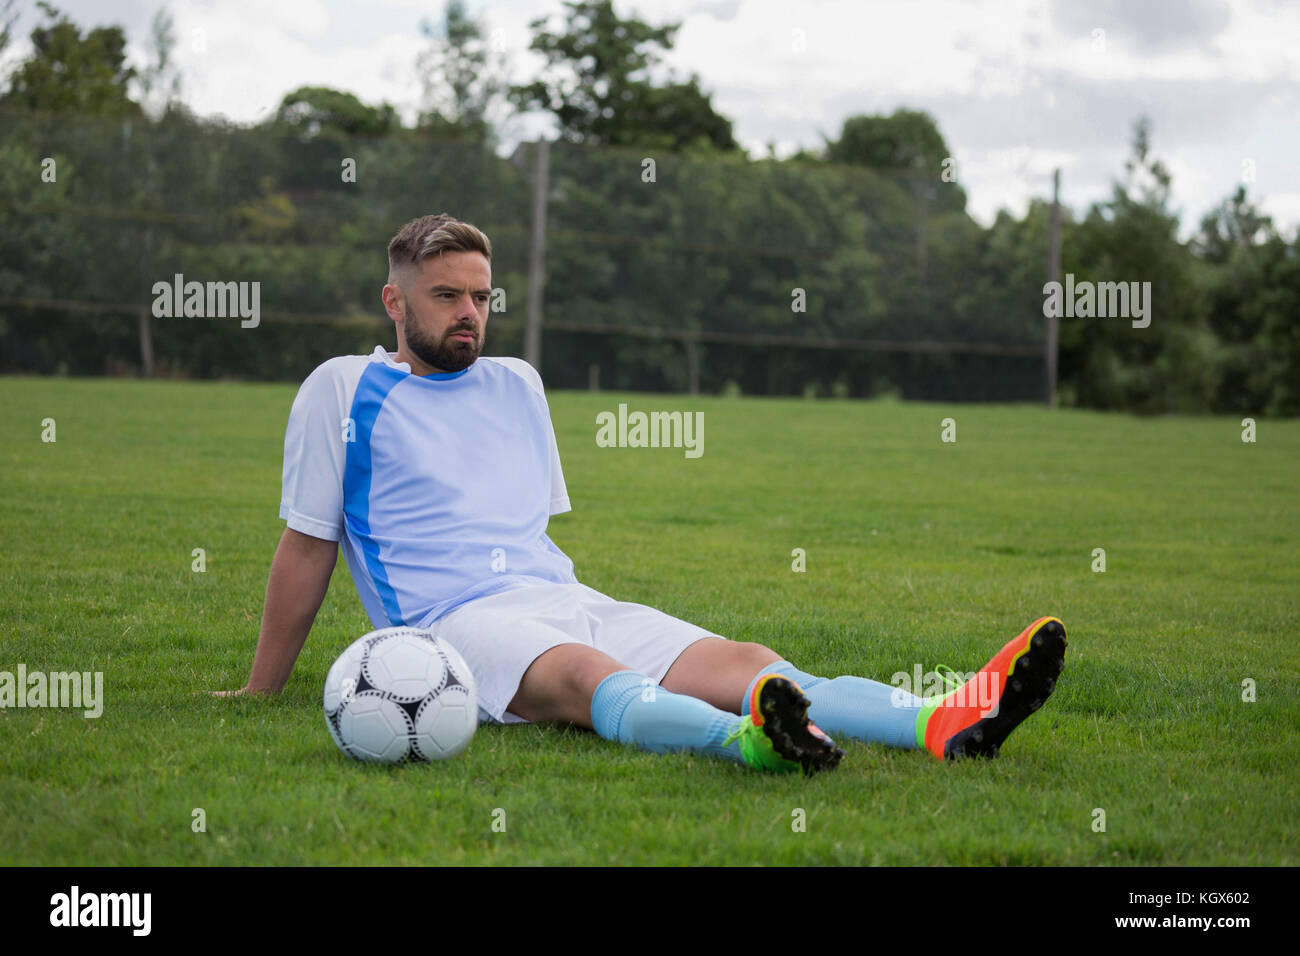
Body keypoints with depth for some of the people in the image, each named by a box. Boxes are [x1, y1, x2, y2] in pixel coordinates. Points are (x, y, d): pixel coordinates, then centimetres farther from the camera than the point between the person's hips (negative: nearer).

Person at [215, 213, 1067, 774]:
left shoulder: (517, 385, 24)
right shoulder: (344, 389, 8)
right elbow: (308, 546, 9)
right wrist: (260, 693, 10)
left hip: (567, 599, 5)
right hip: (457, 619, -5)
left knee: (743, 661, -21)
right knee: (585, 674, -39)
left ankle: (949, 723, -44)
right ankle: (748, 740, -70)